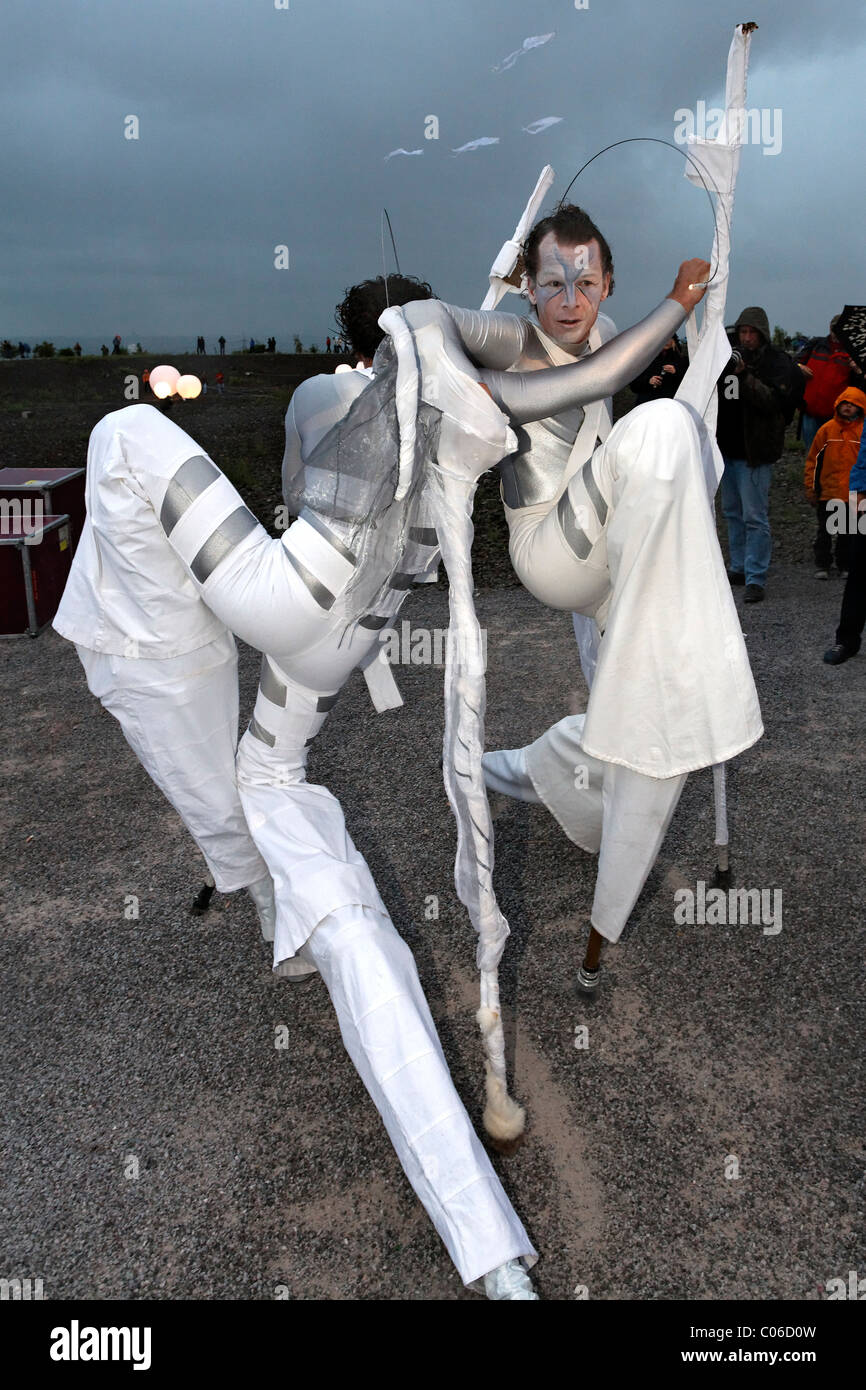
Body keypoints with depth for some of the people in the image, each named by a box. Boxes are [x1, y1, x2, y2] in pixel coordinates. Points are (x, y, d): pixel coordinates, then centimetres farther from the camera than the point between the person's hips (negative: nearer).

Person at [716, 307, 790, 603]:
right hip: (726, 447, 7)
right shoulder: (729, 355, 10)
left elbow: (773, 400, -19)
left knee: (755, 517, -8)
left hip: (754, 451, -7)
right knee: (732, 512, 15)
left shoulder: (776, 361, -6)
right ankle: (739, 568, 27)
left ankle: (756, 578, -5)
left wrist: (744, 374, -27)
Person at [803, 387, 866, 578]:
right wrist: (810, 488, 0)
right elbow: (814, 460, 3)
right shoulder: (827, 429, 0)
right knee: (824, 532, 6)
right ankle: (822, 565, 17)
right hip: (827, 493, 0)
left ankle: (844, 565, 22)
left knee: (847, 533, 10)